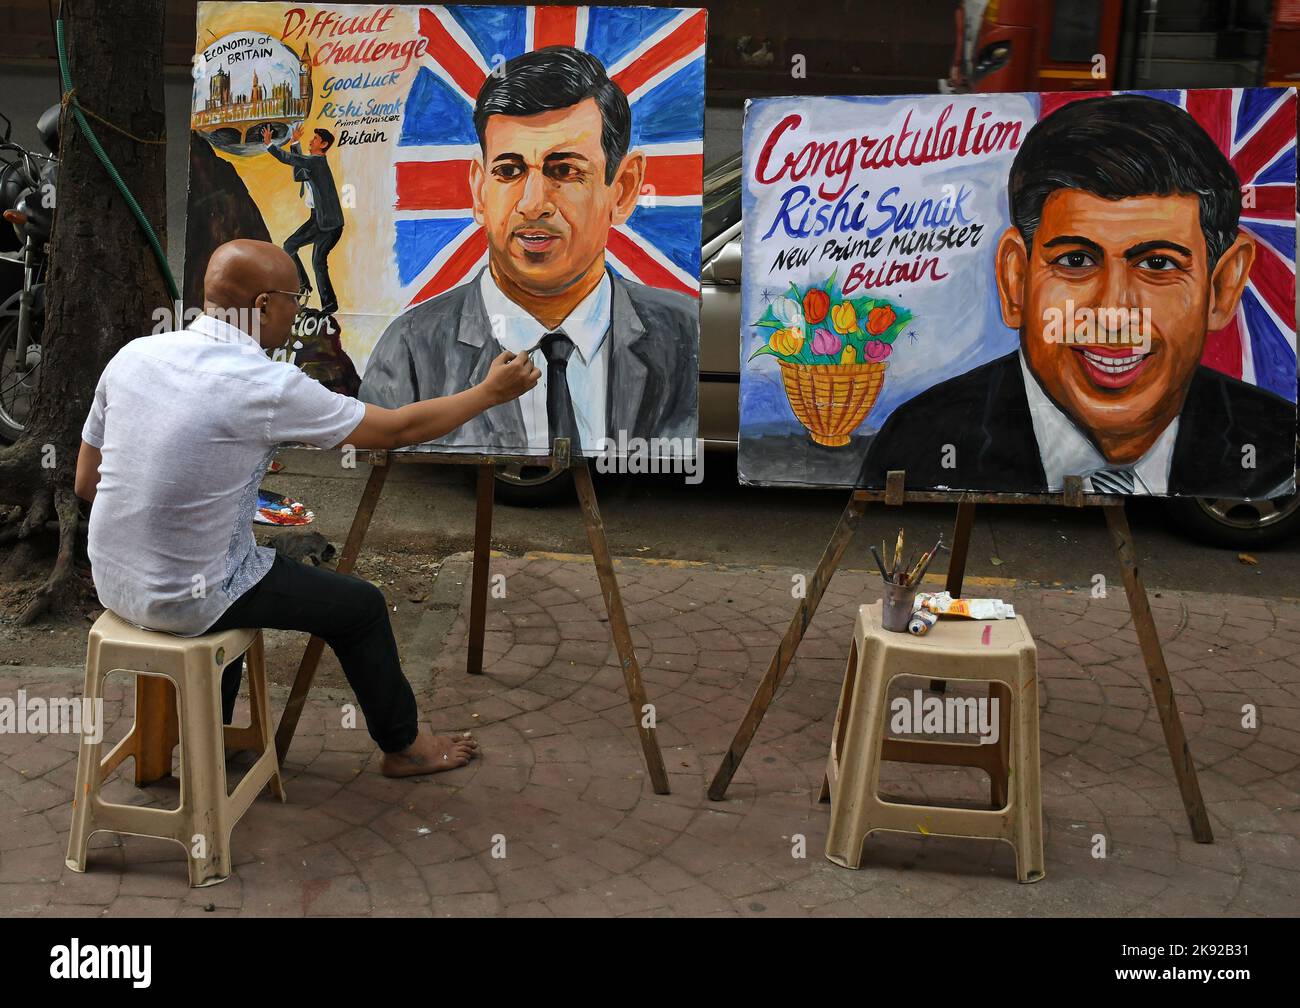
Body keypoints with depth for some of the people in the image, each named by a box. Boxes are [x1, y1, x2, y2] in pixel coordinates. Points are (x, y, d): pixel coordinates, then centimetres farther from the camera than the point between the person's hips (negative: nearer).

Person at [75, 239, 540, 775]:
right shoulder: (266, 387, -20)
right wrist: (489, 391, 4)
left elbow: (86, 482, 6)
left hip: (112, 582, 7)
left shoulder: (133, 355, -2)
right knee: (360, 604, 12)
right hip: (187, 602, -7)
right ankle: (403, 745, 32)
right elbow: (397, 429, -9)